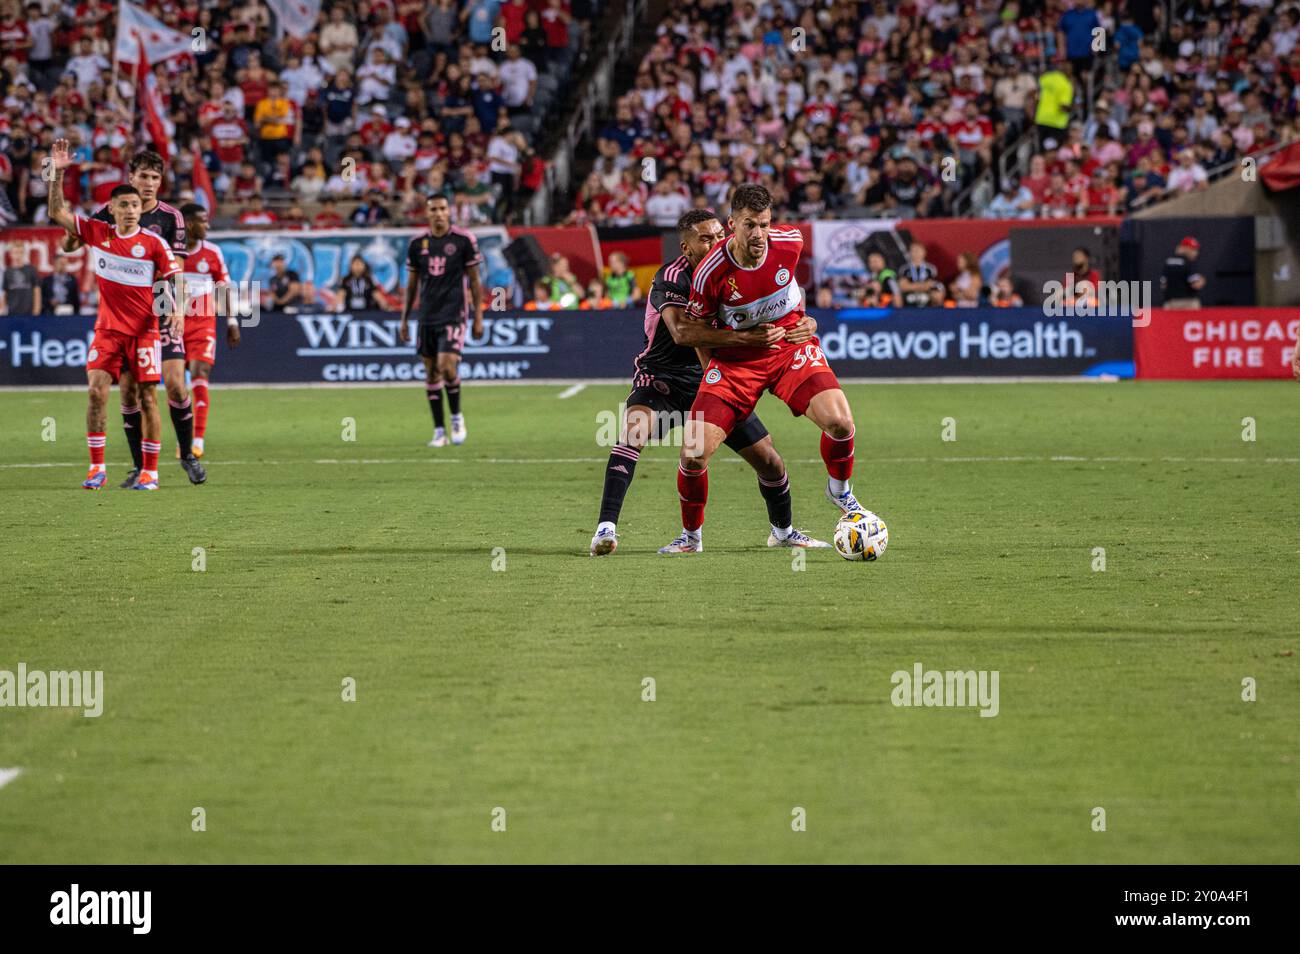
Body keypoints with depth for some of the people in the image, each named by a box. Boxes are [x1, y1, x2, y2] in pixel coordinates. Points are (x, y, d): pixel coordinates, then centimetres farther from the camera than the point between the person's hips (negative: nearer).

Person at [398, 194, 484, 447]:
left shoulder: (464, 240, -3)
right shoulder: (417, 244, 7)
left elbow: (475, 281, 1)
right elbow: (412, 284, 14)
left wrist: (478, 317, -3)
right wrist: (404, 319, 11)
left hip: (454, 314, -4)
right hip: (427, 317, 4)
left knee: (447, 365, -18)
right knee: (431, 372, 3)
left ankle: (456, 417, 5)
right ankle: (439, 431, 10)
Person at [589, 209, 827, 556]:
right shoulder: (673, 278, -22)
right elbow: (681, 332, -40)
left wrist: (805, 324, -26)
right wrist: (743, 337, -49)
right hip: (663, 377, -5)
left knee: (768, 459, 4)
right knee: (634, 429, -35)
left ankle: (783, 530, 33)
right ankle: (606, 527, -35)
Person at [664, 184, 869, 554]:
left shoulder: (790, 242, -15)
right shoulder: (711, 271, -22)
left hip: (790, 346, 1)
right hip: (735, 359, -1)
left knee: (838, 420, -24)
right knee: (694, 453, -13)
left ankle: (839, 491, 8)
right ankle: (691, 536, 13)